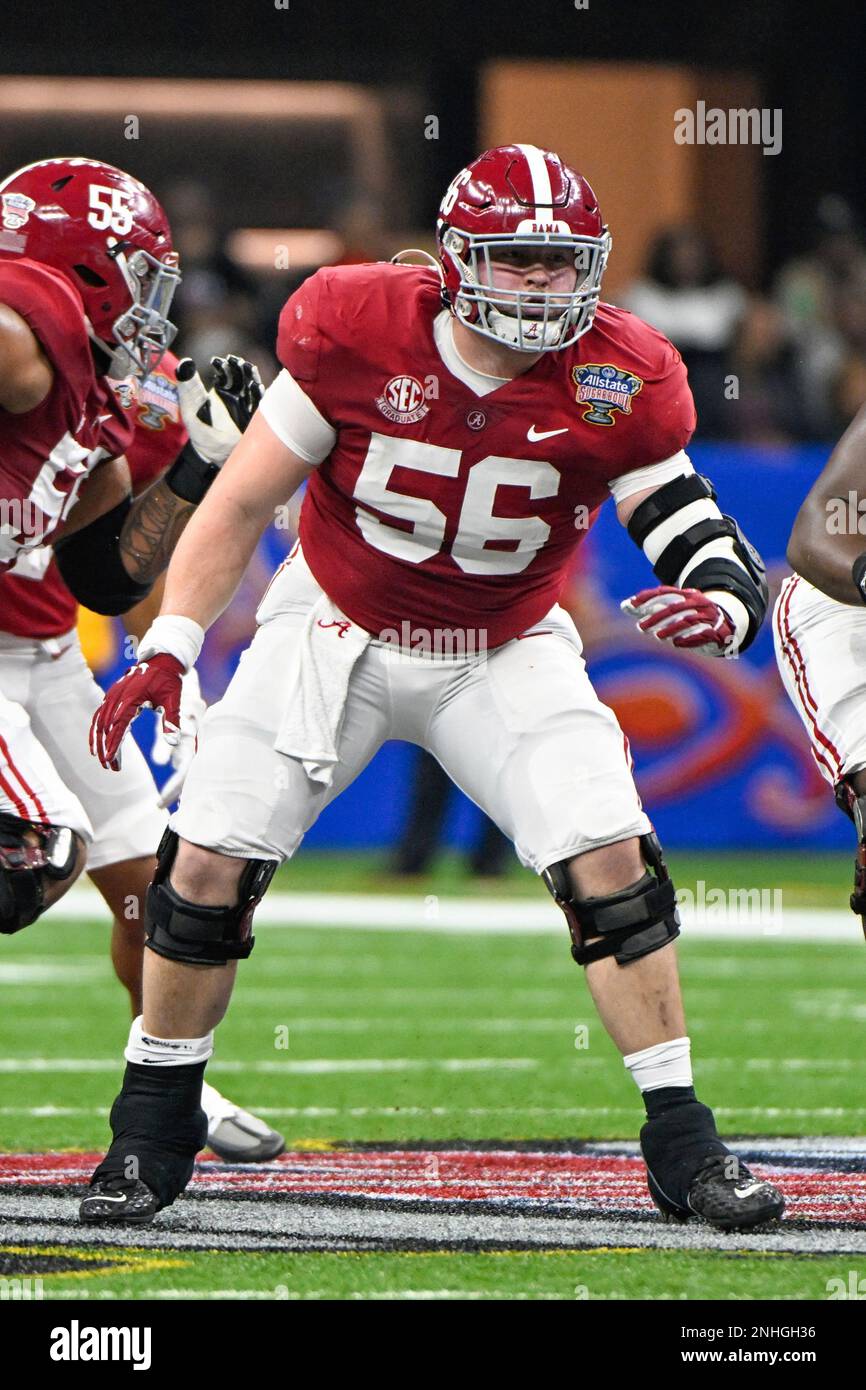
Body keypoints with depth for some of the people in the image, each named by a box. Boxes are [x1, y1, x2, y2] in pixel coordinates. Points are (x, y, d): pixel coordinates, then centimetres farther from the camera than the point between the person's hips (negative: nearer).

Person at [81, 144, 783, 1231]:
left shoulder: (619, 385, -19)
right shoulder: (356, 330, -21)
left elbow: (702, 542, -20)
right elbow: (243, 500, -11)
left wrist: (721, 606, -44)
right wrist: (168, 647, -17)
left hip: (505, 653, 0)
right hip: (333, 632, 0)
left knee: (612, 860, -16)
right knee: (208, 864, -7)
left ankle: (683, 1144, -4)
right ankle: (152, 1133, 13)